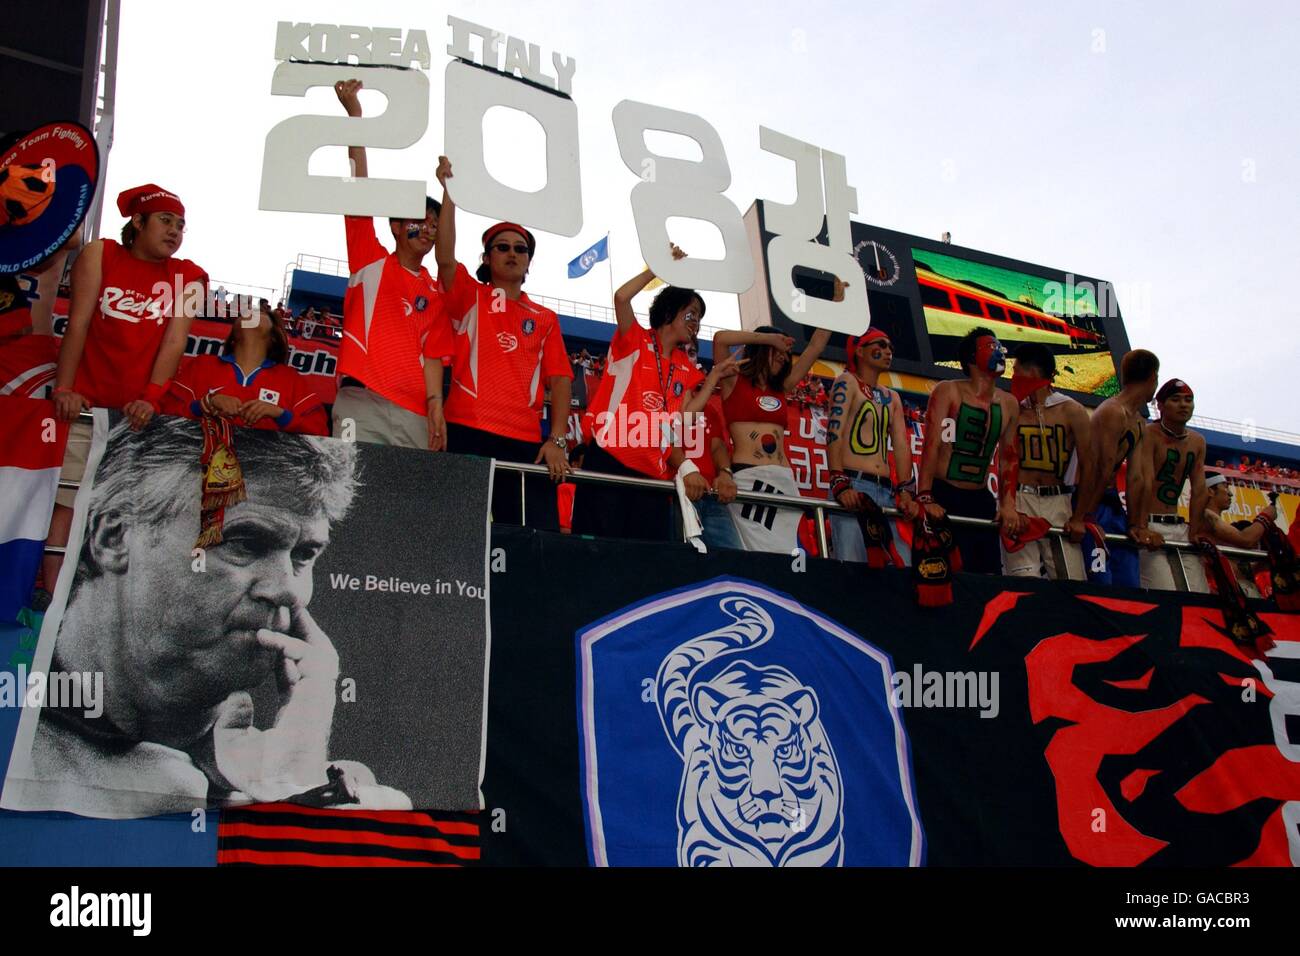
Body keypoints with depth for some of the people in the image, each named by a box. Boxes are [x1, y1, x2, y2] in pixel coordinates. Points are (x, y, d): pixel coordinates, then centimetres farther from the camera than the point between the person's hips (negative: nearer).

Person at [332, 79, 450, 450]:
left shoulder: (436, 293, 20)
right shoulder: (371, 259, 15)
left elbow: (433, 354, 12)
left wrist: (435, 403, -5)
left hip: (414, 413, 3)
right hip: (362, 400, -3)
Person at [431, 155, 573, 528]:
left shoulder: (545, 319, 20)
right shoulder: (469, 296, 15)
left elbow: (559, 380, 11)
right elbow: (445, 258, -5)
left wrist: (557, 440, -2)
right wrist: (448, 191, -10)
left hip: (525, 441, 2)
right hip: (467, 431, -2)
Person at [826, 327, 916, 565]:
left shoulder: (892, 398, 25)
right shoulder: (847, 382, 6)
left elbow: (901, 445, 14)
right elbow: (834, 432, -7)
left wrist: (906, 492, -1)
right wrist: (840, 484, -20)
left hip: (886, 491, 6)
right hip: (853, 486, -6)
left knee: (902, 563, -4)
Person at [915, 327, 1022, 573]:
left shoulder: (1009, 404, 9)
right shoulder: (948, 391, -6)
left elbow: (1008, 458, 11)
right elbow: (932, 445, -15)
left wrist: (1008, 504, -1)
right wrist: (925, 498, -24)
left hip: (981, 499, 5)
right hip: (942, 494, -5)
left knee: (989, 573, 3)